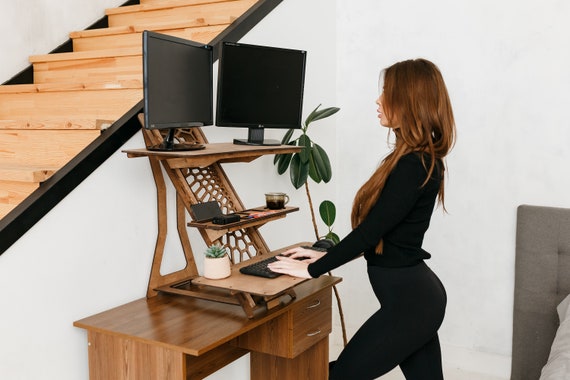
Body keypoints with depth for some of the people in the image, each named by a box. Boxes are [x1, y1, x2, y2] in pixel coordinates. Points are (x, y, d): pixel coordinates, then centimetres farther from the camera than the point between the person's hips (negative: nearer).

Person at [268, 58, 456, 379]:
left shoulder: (414, 166, -21)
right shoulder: (421, 160, 8)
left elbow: (370, 231, -20)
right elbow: (381, 235, 13)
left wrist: (312, 269, -10)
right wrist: (325, 256, 12)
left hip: (407, 300, -9)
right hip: (417, 295, 9)